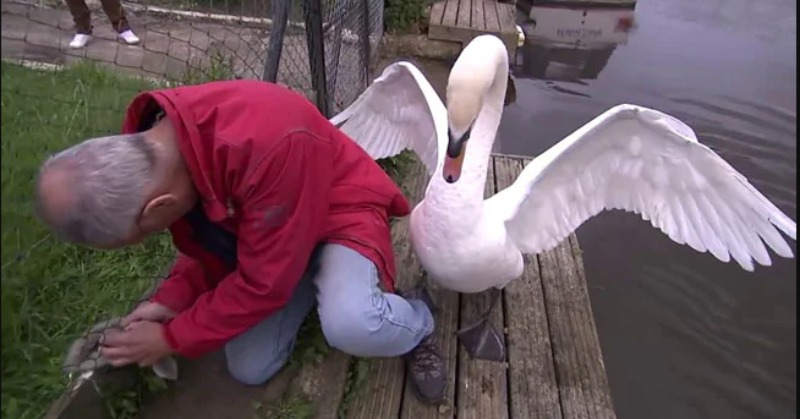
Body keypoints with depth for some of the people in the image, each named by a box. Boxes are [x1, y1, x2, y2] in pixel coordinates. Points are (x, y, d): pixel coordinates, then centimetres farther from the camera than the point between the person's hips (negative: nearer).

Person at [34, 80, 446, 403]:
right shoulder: (151, 147, -12)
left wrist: (173, 338, -16)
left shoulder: (268, 144, -40)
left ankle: (418, 323, 0)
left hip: (341, 211, -6)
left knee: (350, 326, -37)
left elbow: (264, 281, -29)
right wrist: (171, 301, -11)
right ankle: (319, 282, 25)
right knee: (250, 370, 3)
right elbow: (211, 245, 3)